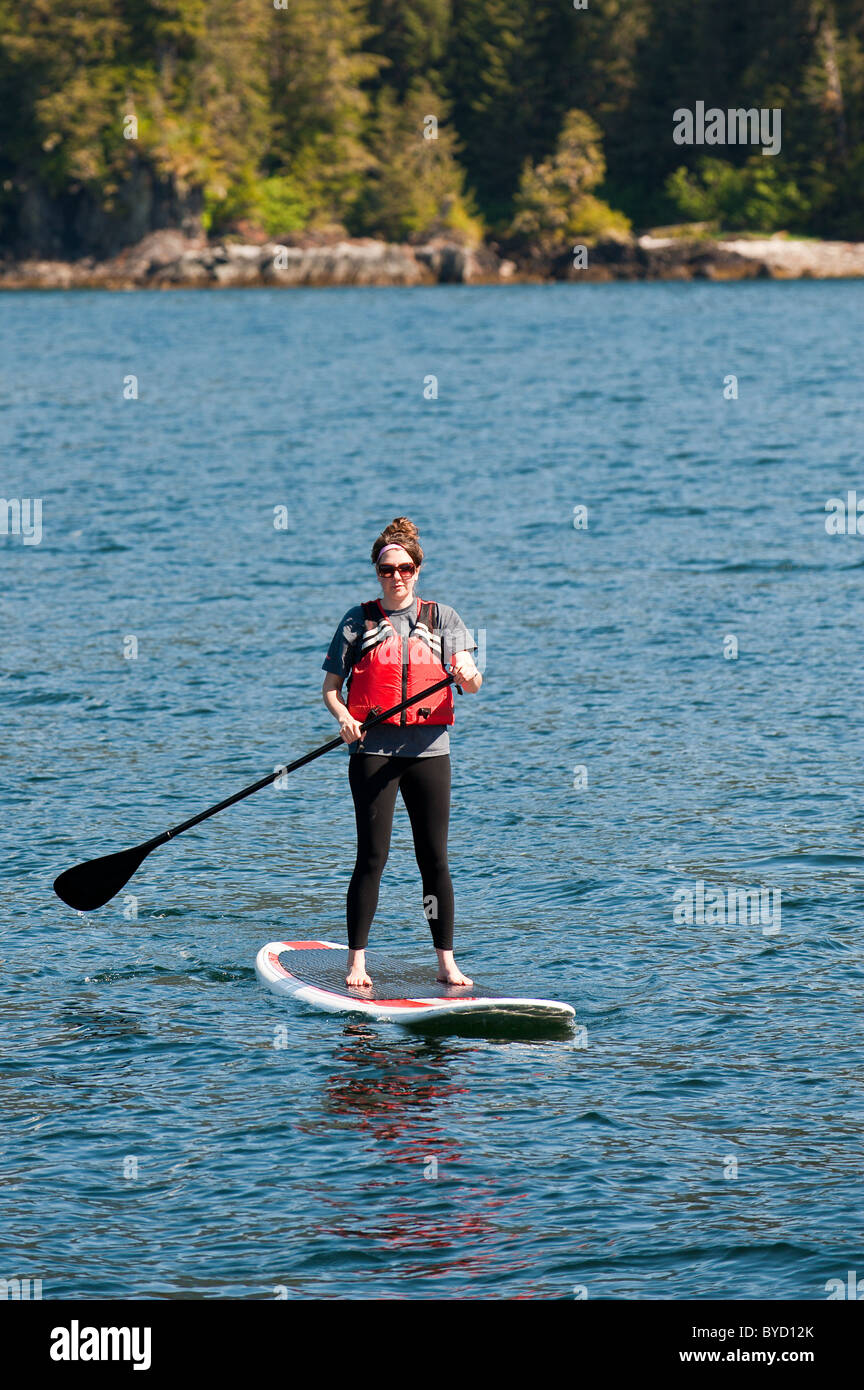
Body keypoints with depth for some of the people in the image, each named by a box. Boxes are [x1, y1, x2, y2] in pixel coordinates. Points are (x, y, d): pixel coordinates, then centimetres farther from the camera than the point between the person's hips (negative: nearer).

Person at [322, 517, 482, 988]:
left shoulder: (441, 618, 7)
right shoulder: (359, 620, 6)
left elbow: (471, 683, -4)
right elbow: (330, 686, 7)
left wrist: (468, 675, -27)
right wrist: (344, 717, -13)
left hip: (429, 750, 1)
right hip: (374, 750, -1)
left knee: (435, 859, 2)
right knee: (372, 856, -7)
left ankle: (447, 963, 7)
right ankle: (356, 962, -2)